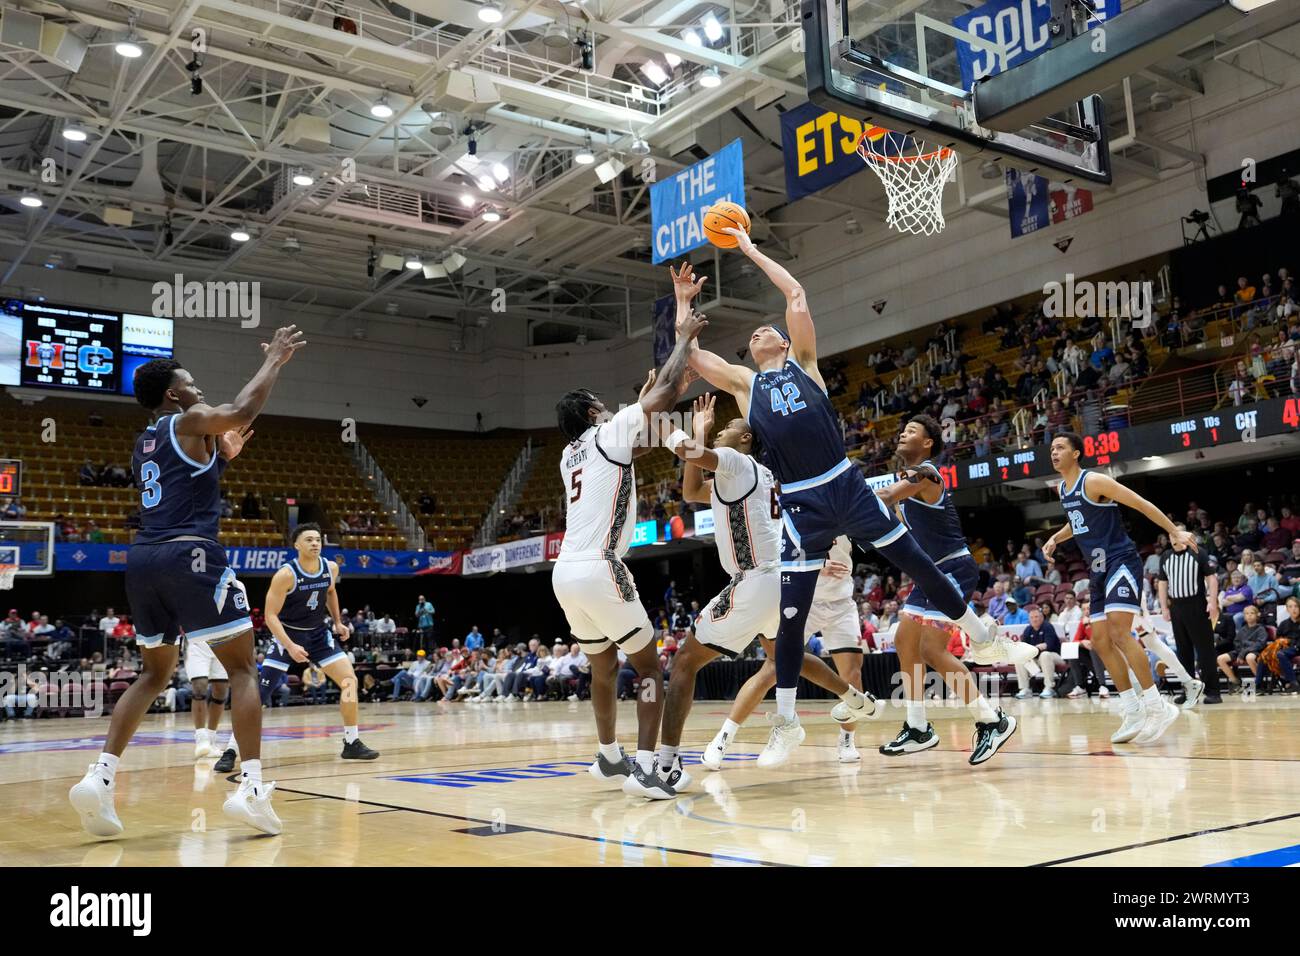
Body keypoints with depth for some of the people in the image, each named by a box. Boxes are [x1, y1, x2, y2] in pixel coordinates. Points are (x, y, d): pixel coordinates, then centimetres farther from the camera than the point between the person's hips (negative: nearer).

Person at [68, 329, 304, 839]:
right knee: (243, 669, 0)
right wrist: (275, 359, -3)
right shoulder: (190, 420, 2)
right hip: (189, 555, -8)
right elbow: (242, 410, -15)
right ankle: (251, 788, -9)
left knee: (155, 673, 21)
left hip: (142, 558, 8)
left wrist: (221, 456, 35)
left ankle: (99, 777, 7)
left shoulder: (144, 442, 25)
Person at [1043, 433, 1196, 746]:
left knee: (1119, 634, -22)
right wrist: (1056, 538, 16)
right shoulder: (1062, 488, 12)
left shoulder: (1094, 481, -13)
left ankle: (1158, 707, -15)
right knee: (1100, 642, 6)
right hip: (1099, 569, 9)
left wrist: (1175, 532, -16)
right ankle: (1134, 713, 12)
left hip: (1121, 562, -9)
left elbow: (1141, 504, -13)